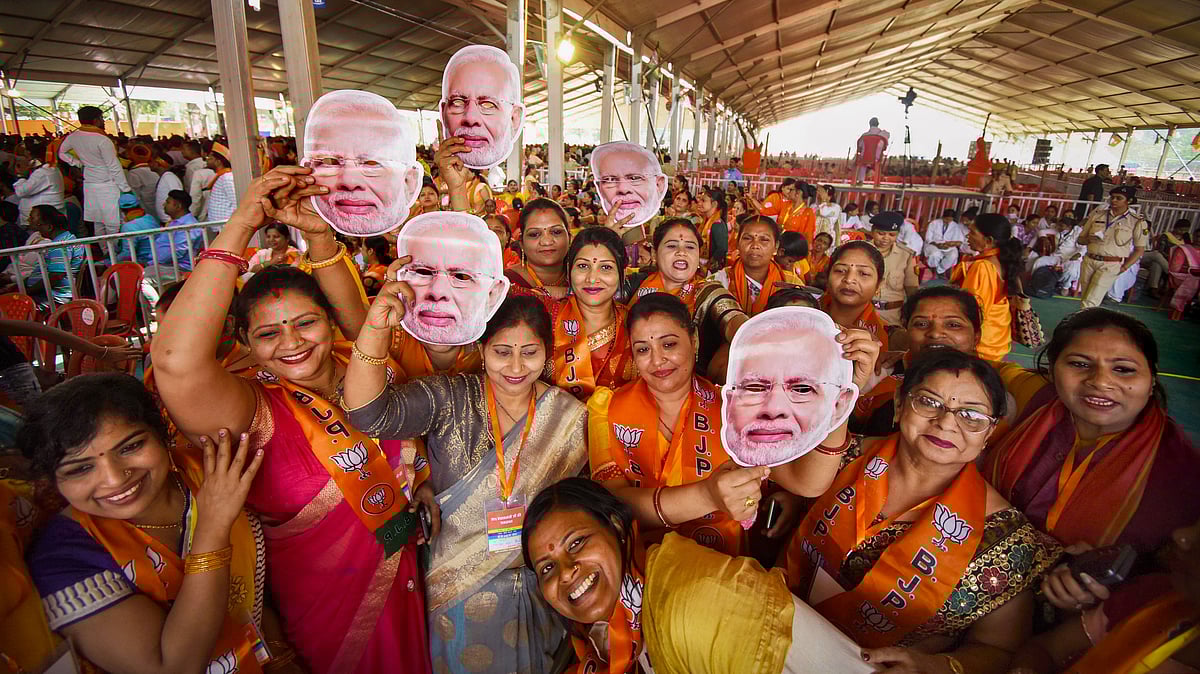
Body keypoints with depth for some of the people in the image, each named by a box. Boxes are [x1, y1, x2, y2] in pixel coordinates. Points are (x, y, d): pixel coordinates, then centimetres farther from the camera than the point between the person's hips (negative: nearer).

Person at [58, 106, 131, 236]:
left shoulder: (73, 137, 6)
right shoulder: (102, 140, -15)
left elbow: (62, 153, 22)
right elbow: (114, 167, -14)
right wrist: (125, 188, -10)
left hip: (89, 184, 8)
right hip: (107, 184, -8)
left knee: (98, 222, 13)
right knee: (113, 225, -5)